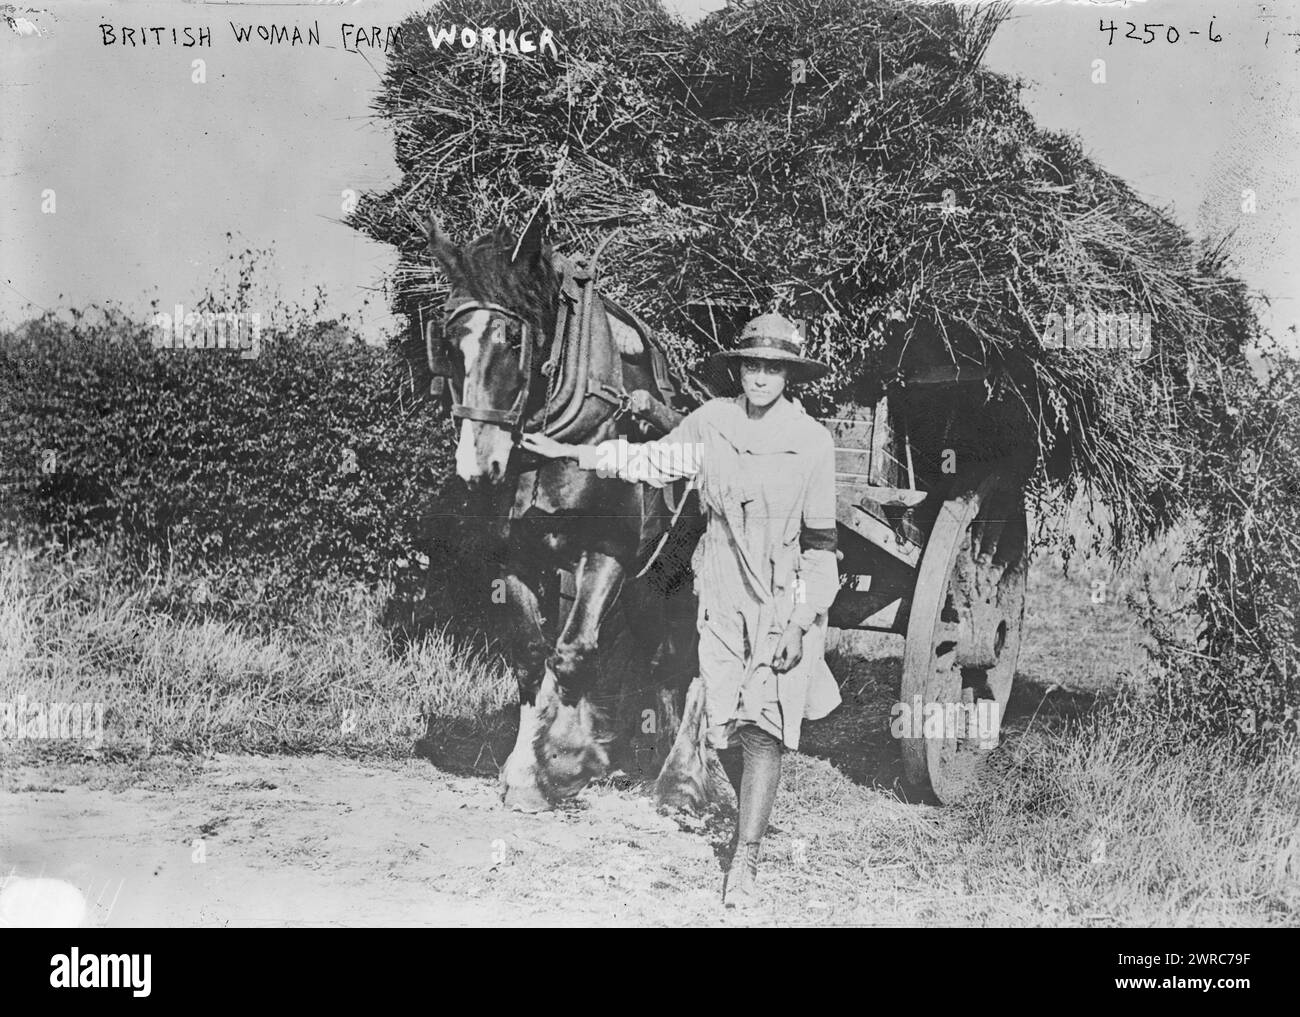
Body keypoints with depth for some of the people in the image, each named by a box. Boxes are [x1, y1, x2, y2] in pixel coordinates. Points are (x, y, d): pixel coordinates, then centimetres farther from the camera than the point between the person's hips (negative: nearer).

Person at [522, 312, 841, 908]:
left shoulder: (813, 441, -6)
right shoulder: (711, 422, 1)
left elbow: (819, 540, -5)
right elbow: (651, 461, 11)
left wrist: (801, 622, -9)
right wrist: (573, 453, 5)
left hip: (785, 602, -3)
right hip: (721, 596, 3)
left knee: (765, 724, -9)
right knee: (723, 724, 6)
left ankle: (745, 859, -5)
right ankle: (755, 812, 32)